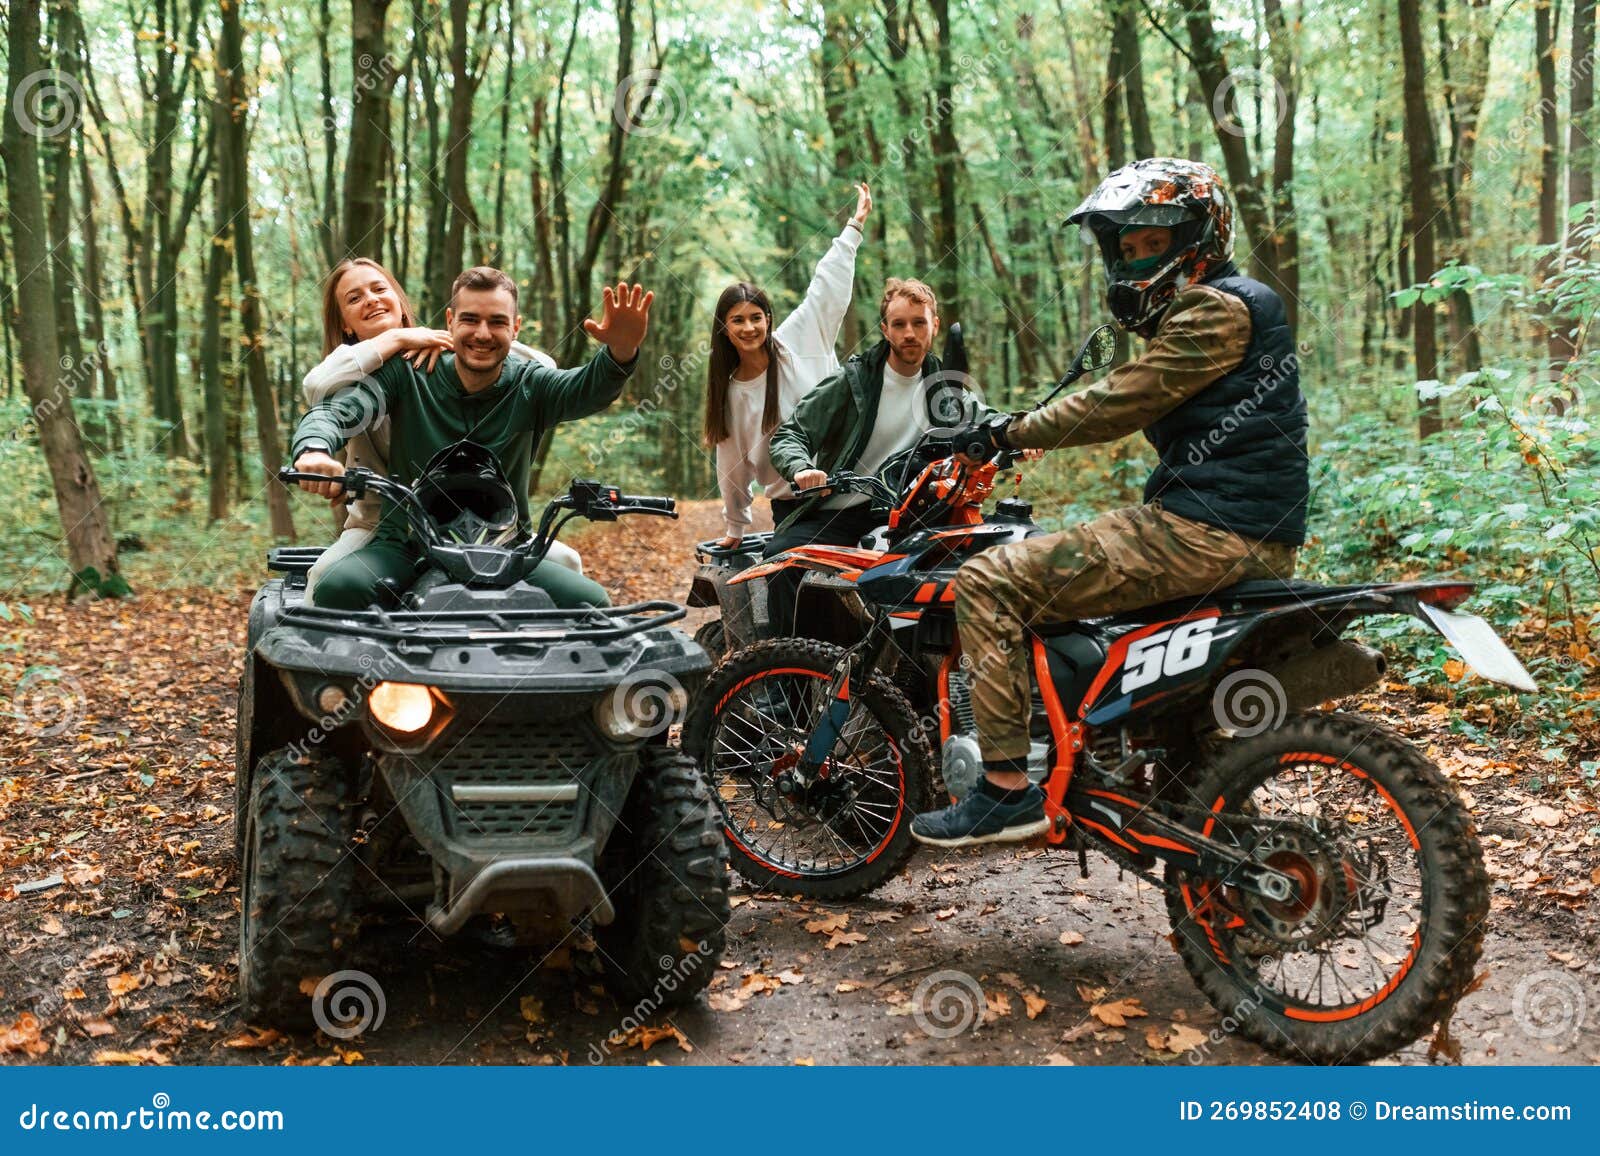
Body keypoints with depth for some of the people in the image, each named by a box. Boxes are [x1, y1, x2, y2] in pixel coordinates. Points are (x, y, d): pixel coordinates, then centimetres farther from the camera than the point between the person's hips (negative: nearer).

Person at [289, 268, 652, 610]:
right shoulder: (407, 374, 1)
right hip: (406, 546, -1)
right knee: (338, 587, -30)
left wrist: (621, 351, -42)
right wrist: (314, 450, -35)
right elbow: (335, 409, -10)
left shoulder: (529, 385, 1)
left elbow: (590, 389, -17)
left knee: (591, 602, -21)